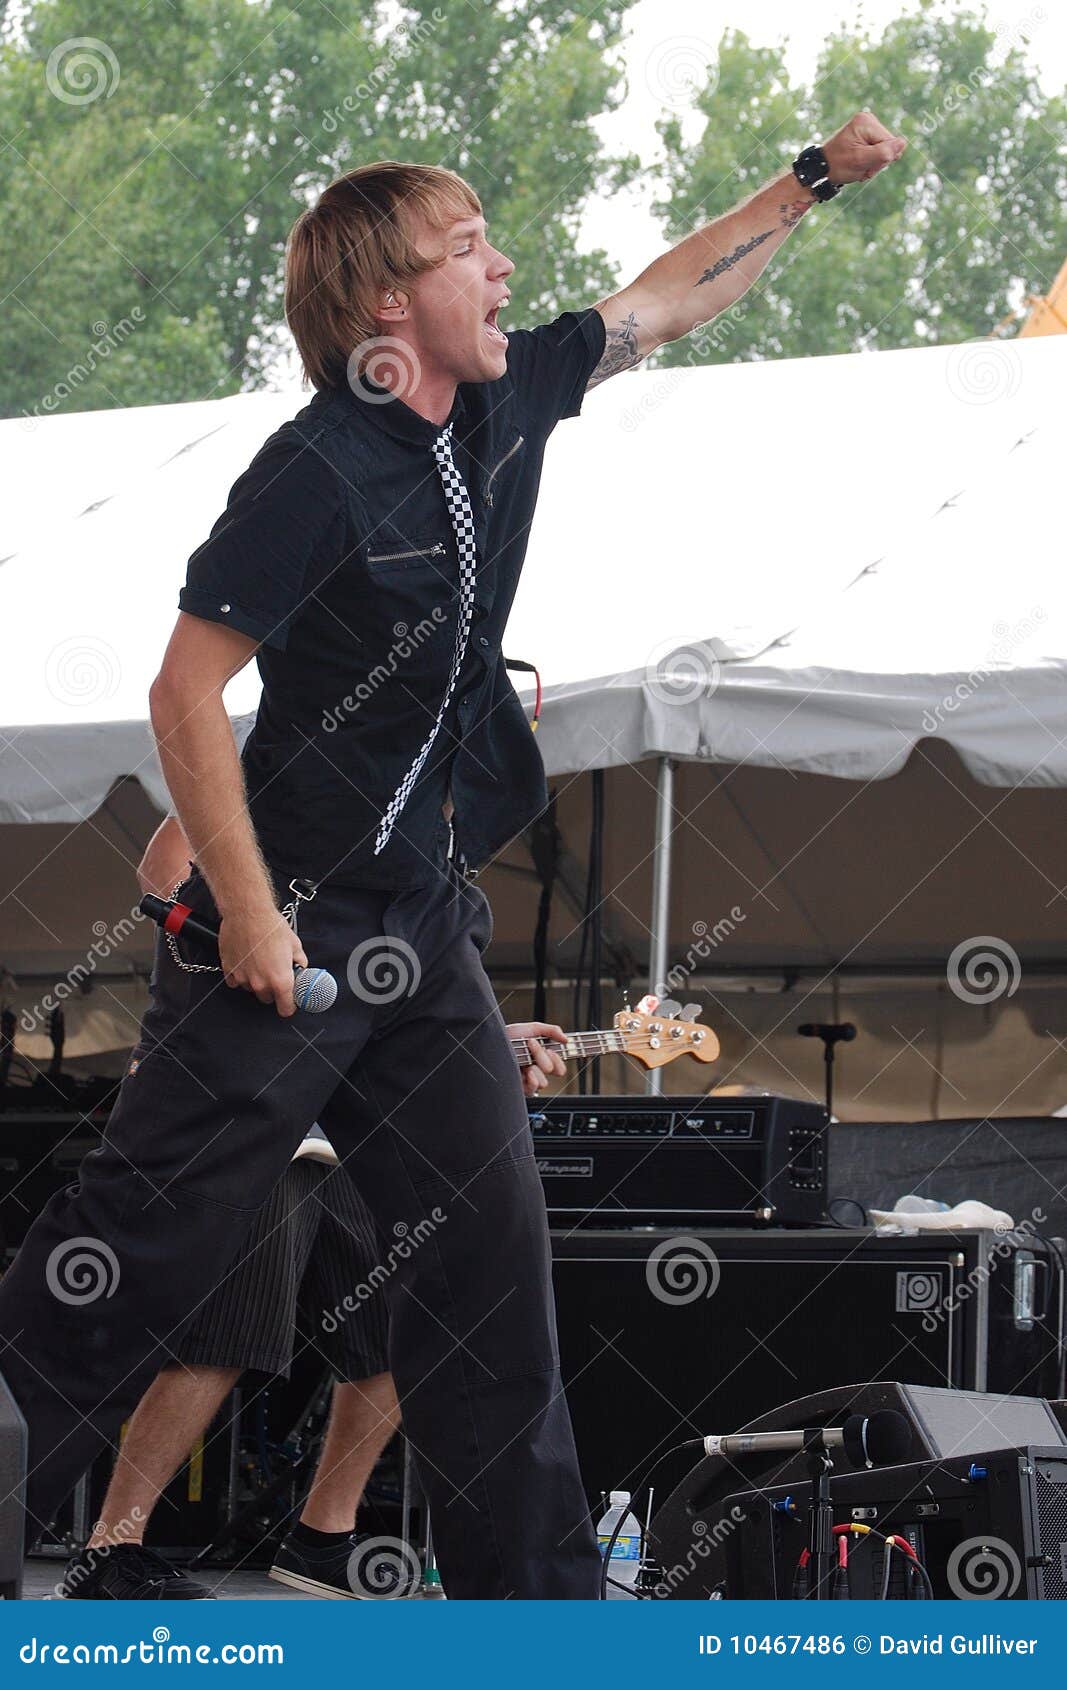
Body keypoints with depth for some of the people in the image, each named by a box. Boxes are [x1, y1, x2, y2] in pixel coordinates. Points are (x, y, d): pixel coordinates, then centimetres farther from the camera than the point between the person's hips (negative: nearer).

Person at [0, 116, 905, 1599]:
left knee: (490, 1253, 7)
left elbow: (664, 301, 22)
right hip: (293, 926, -8)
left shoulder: (509, 402, 4)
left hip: (428, 926, 8)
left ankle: (540, 1594, 13)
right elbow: (187, 691, -18)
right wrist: (250, 916, -20)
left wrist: (812, 181, 24)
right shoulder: (319, 472, -18)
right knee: (137, 1251, -8)